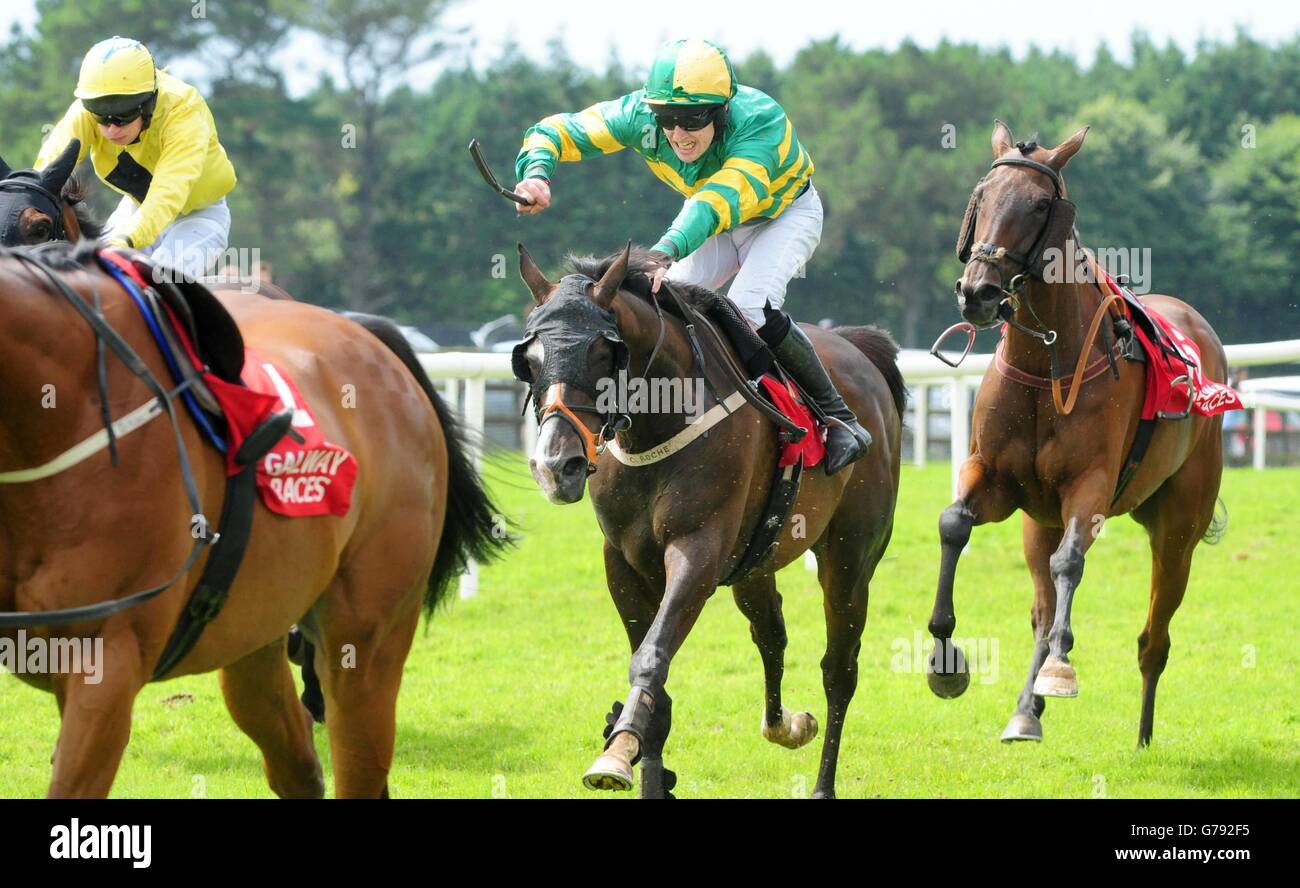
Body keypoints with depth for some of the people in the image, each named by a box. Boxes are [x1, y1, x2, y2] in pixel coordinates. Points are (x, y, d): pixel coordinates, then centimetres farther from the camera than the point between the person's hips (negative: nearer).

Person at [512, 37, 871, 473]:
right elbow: (558, 130, -24)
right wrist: (537, 172, -48)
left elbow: (724, 197, -56)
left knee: (750, 308, -28)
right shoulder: (640, 114, -28)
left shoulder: (762, 120, -42)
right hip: (717, 224, 5)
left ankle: (839, 417, -15)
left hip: (785, 213, -5)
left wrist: (668, 250, -72)